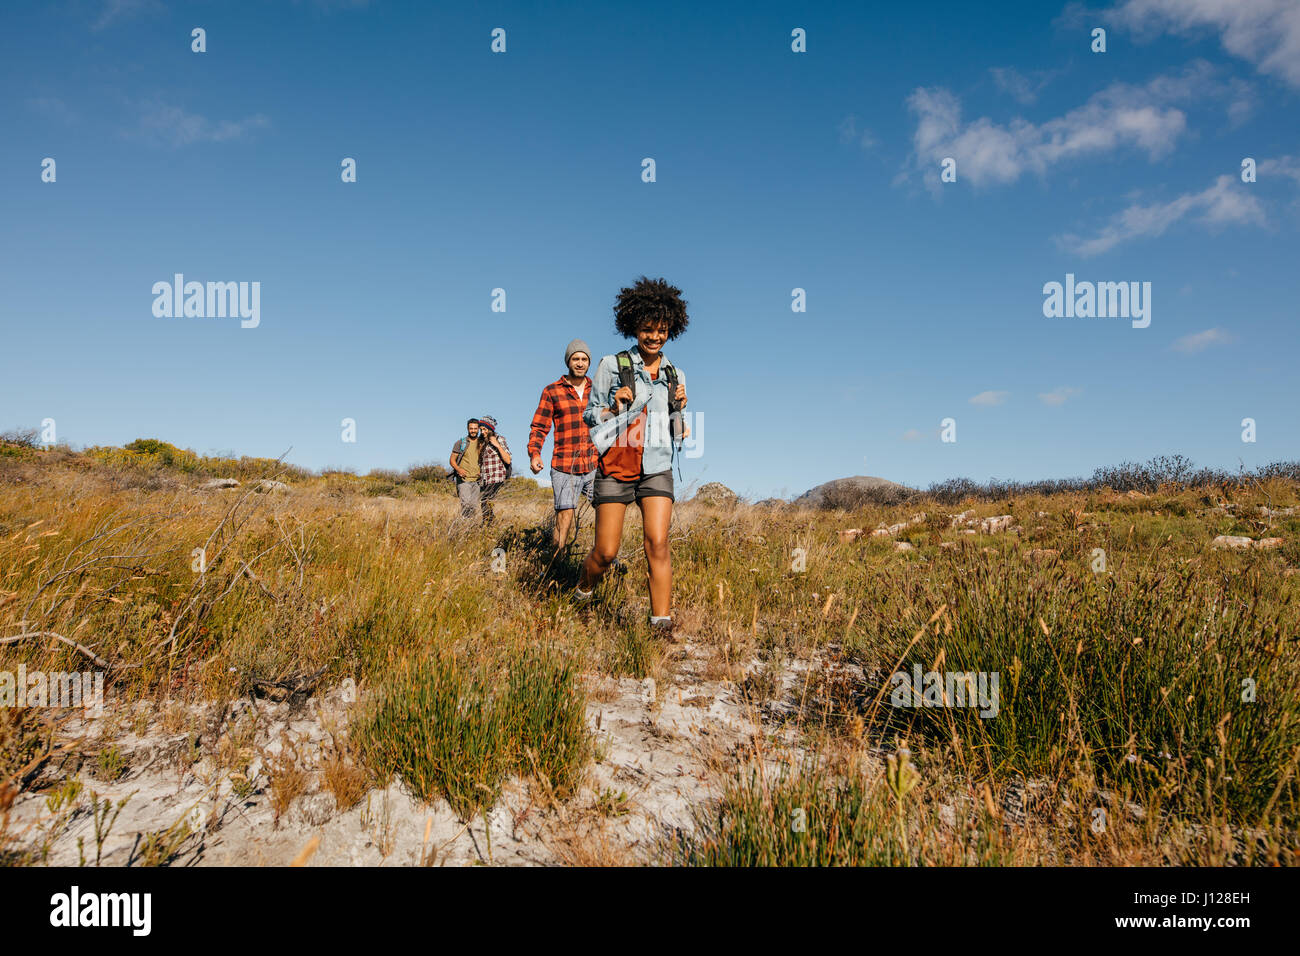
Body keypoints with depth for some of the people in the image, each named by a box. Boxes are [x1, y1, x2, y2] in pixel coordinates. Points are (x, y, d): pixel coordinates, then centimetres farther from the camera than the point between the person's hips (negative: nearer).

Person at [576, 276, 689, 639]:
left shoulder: (674, 375, 11)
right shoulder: (612, 365, 1)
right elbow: (589, 415, 6)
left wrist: (679, 408, -3)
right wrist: (615, 407, -14)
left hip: (657, 469, 2)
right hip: (615, 466, -2)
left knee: (658, 543, -14)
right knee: (606, 552, 0)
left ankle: (662, 624, -9)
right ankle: (583, 594, 31)